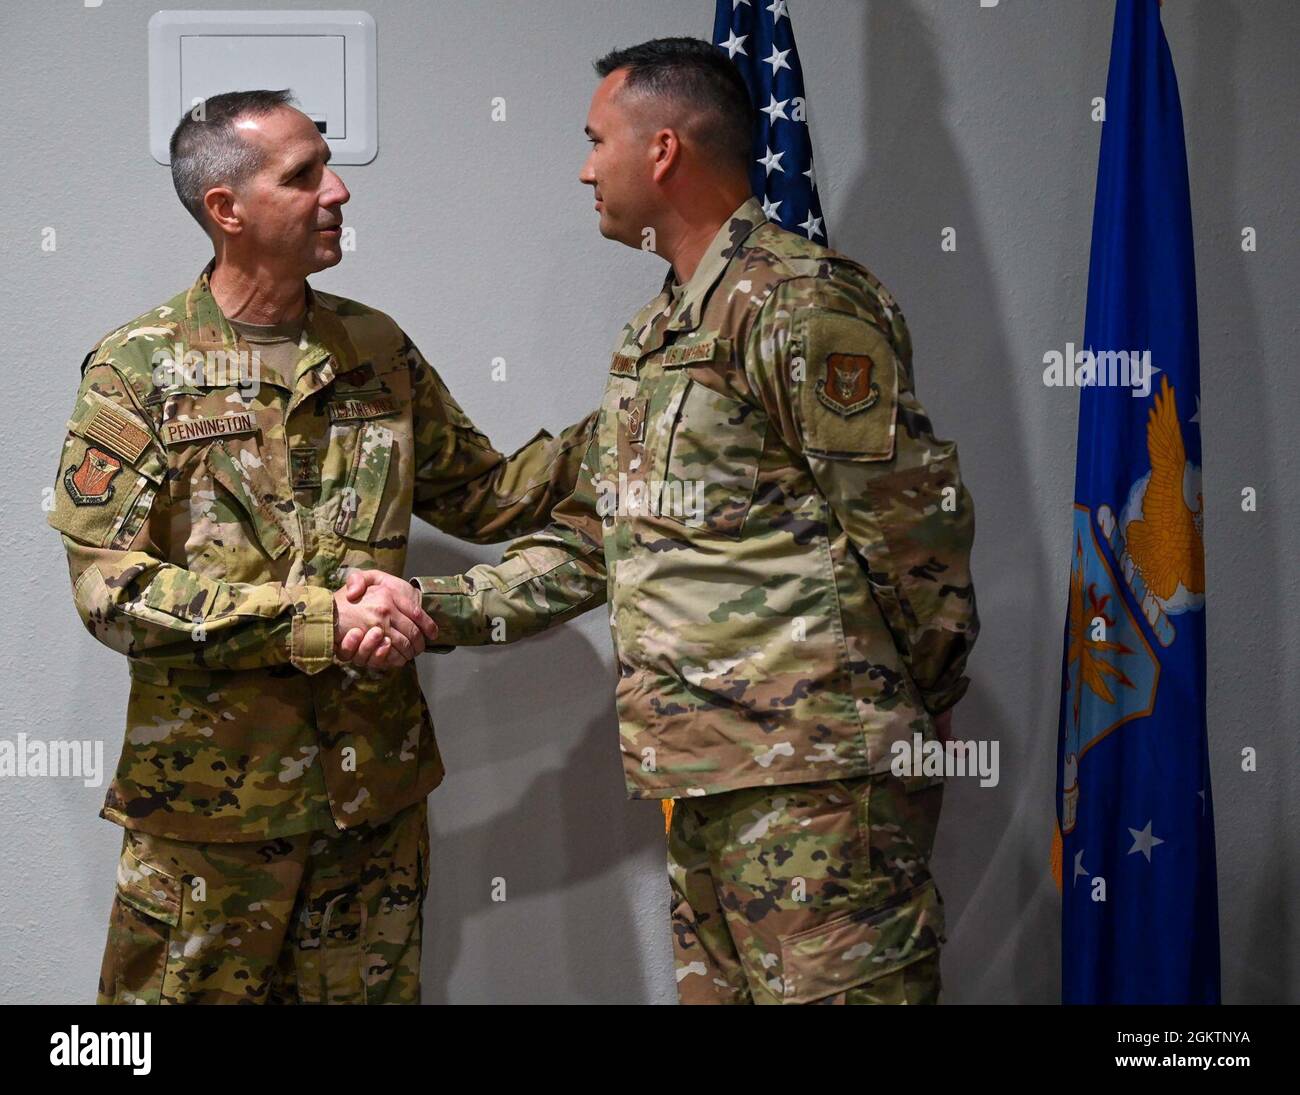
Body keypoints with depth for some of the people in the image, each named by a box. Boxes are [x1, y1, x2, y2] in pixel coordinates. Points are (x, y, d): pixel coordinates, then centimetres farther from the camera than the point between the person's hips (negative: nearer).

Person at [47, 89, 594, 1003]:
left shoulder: (377, 350, 8)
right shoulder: (138, 369, -6)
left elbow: (484, 497, 15)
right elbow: (112, 587, -14)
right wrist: (319, 621, -22)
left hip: (375, 789, 4)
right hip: (211, 798, -4)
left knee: (369, 990, 13)